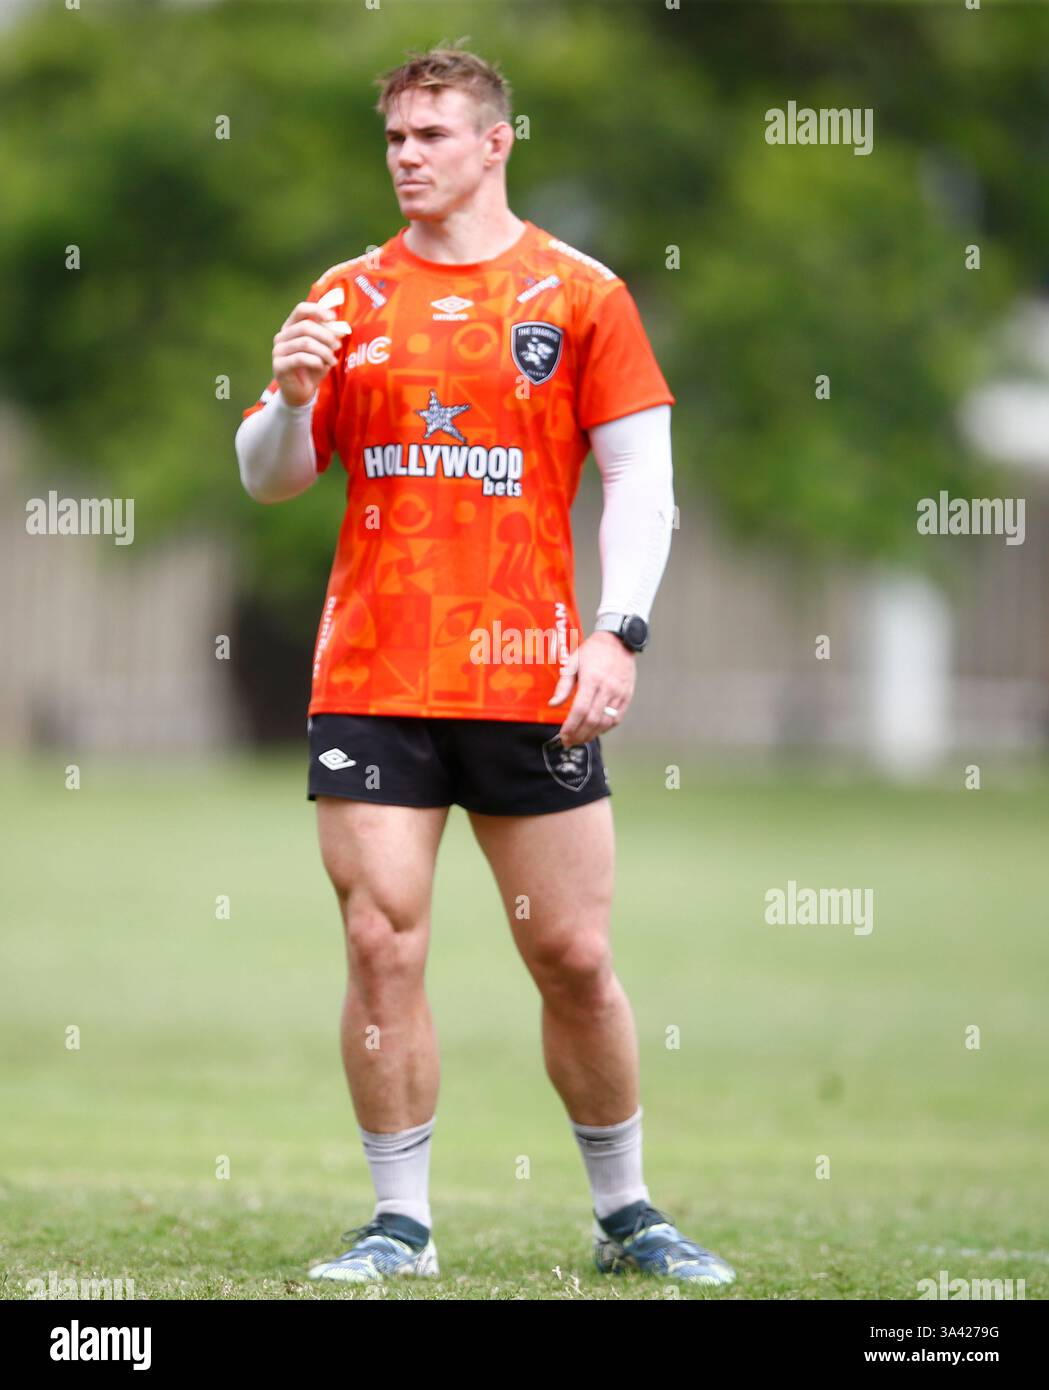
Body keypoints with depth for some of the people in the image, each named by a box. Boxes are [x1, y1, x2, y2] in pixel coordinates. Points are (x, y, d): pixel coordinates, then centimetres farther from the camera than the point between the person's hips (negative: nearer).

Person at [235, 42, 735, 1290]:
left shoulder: (579, 292, 3)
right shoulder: (349, 298, 10)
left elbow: (640, 475, 1)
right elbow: (269, 480, 10)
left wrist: (618, 630, -10)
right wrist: (292, 396, -11)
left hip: (531, 680, -1)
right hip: (369, 682, 1)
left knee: (574, 958, 2)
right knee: (382, 946, -4)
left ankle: (626, 1217, 18)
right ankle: (400, 1225, 5)